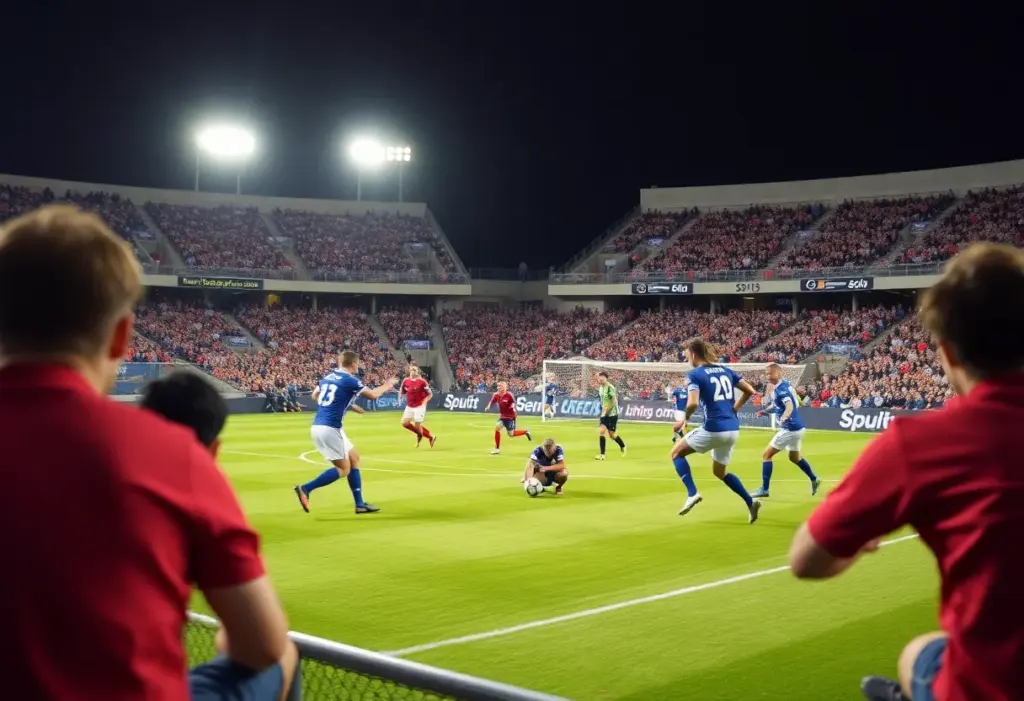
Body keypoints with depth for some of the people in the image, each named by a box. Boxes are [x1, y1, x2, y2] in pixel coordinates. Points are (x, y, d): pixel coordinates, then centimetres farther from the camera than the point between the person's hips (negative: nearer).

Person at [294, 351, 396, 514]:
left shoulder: (329, 376, 13)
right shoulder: (350, 380, -9)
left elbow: (315, 396, 24)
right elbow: (373, 395, -4)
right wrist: (387, 385, 17)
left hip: (317, 427, 9)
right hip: (329, 428, -9)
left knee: (354, 457, 17)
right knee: (344, 469, 0)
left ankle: (360, 504, 19)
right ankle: (305, 489, -10)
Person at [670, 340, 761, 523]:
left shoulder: (695, 375, -8)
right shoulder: (726, 371, 12)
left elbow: (693, 403, -22)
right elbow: (749, 391, 11)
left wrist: (685, 419, -3)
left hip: (713, 429, -7)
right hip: (733, 429, 7)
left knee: (676, 452, 14)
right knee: (720, 472, 27)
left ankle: (692, 494, -3)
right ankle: (750, 502, 13)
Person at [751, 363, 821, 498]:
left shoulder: (780, 389, -19)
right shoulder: (785, 384, 10)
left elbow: (789, 407, -34)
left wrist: (782, 419, -50)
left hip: (790, 428, -10)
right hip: (797, 427, 10)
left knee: (766, 455, -4)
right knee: (795, 458, 30)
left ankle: (764, 490, -5)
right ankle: (814, 480, 37)